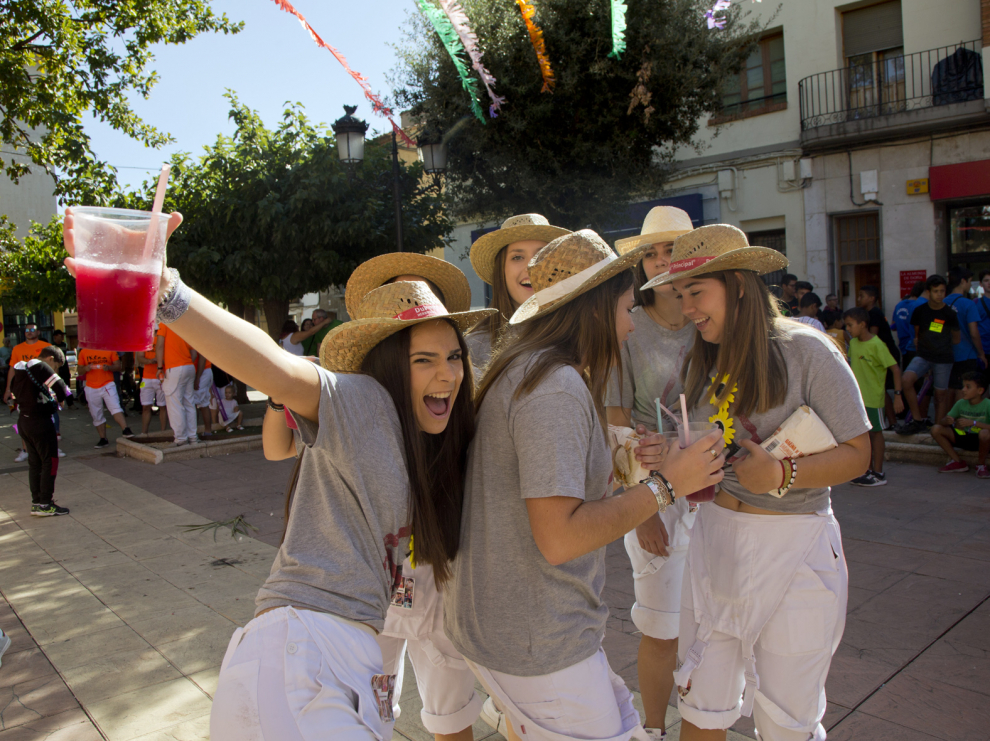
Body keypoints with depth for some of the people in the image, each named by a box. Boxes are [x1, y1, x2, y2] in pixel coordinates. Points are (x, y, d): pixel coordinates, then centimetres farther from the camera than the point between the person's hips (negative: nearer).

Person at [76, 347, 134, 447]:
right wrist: (85, 369, -11)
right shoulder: (83, 352, 8)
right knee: (96, 415, 8)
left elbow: (118, 366, 4)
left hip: (108, 385, -2)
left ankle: (125, 430, -32)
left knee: (115, 407, -23)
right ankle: (103, 439, 18)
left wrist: (109, 367, -17)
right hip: (91, 388, 3)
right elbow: (79, 370, 12)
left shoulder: (110, 349, 4)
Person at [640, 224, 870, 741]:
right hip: (715, 539, 5)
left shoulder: (806, 351, -11)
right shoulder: (701, 364, 6)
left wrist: (783, 475, -25)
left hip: (794, 548, -4)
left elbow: (857, 453, -10)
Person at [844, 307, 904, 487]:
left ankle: (878, 474, 11)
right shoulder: (853, 343, 6)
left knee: (875, 432, 2)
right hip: (857, 396, 7)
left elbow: (895, 369, -16)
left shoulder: (876, 345, -16)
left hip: (873, 397, -7)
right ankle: (868, 470, 23)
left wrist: (897, 394, -20)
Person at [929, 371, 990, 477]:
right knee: (936, 429, -14)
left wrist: (973, 423, -35)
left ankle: (981, 465, -9)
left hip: (980, 441, -5)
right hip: (964, 437, 5)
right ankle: (958, 462, -1)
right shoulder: (961, 403, -3)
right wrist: (947, 421, -26)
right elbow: (941, 422, -3)